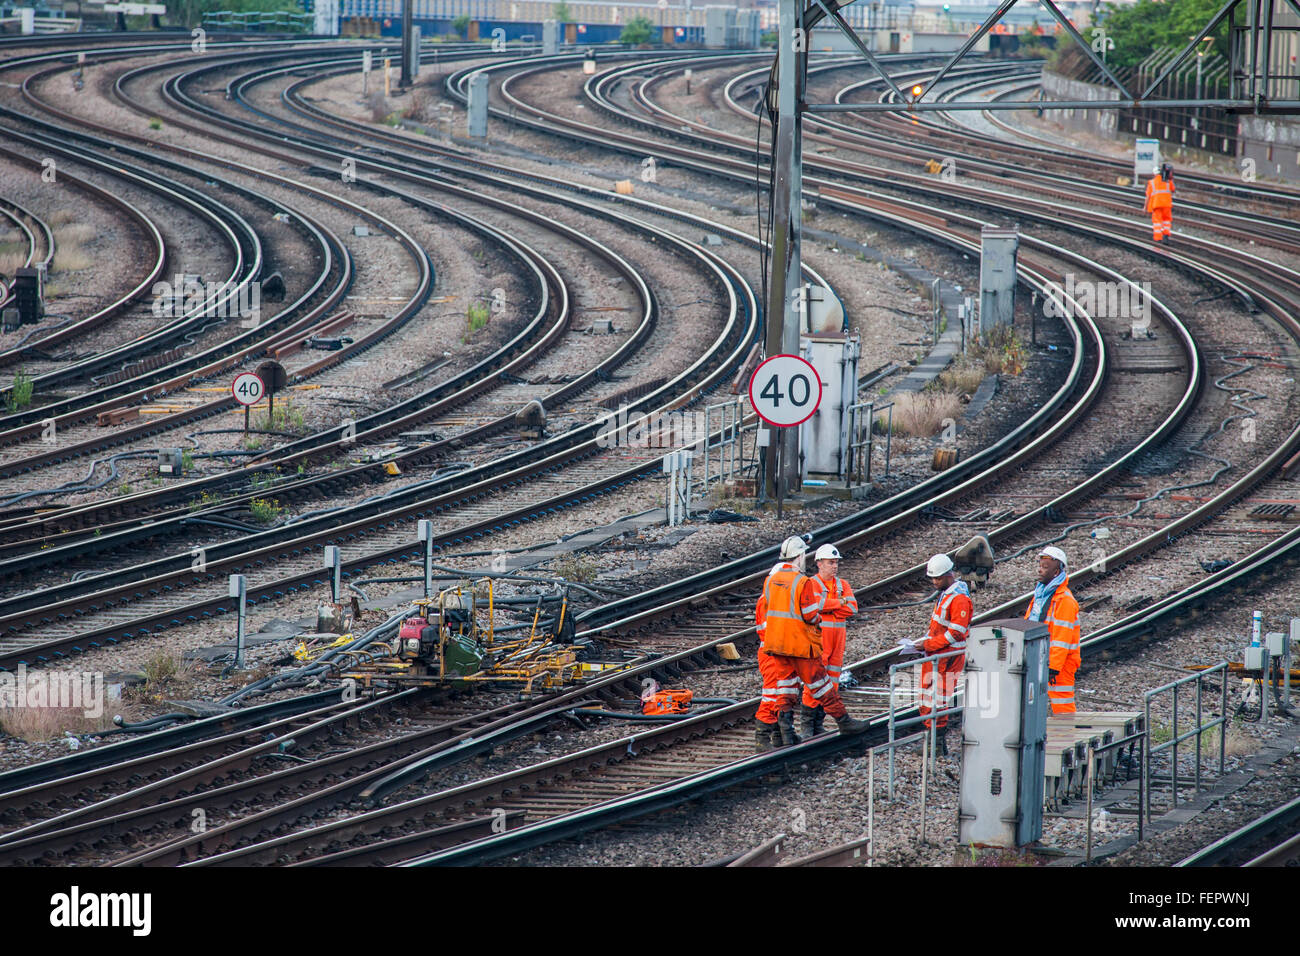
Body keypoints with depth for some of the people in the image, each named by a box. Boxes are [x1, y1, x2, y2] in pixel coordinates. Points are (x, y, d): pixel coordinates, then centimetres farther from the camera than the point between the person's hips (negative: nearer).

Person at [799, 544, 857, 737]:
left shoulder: (842, 585, 13)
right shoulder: (812, 584, -2)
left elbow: (852, 608, -1)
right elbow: (816, 603, -21)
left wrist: (827, 608, -10)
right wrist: (840, 603, -9)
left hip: (838, 637, 6)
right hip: (818, 636, -6)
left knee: (831, 682, 6)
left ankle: (819, 725, 13)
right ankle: (806, 725, -5)